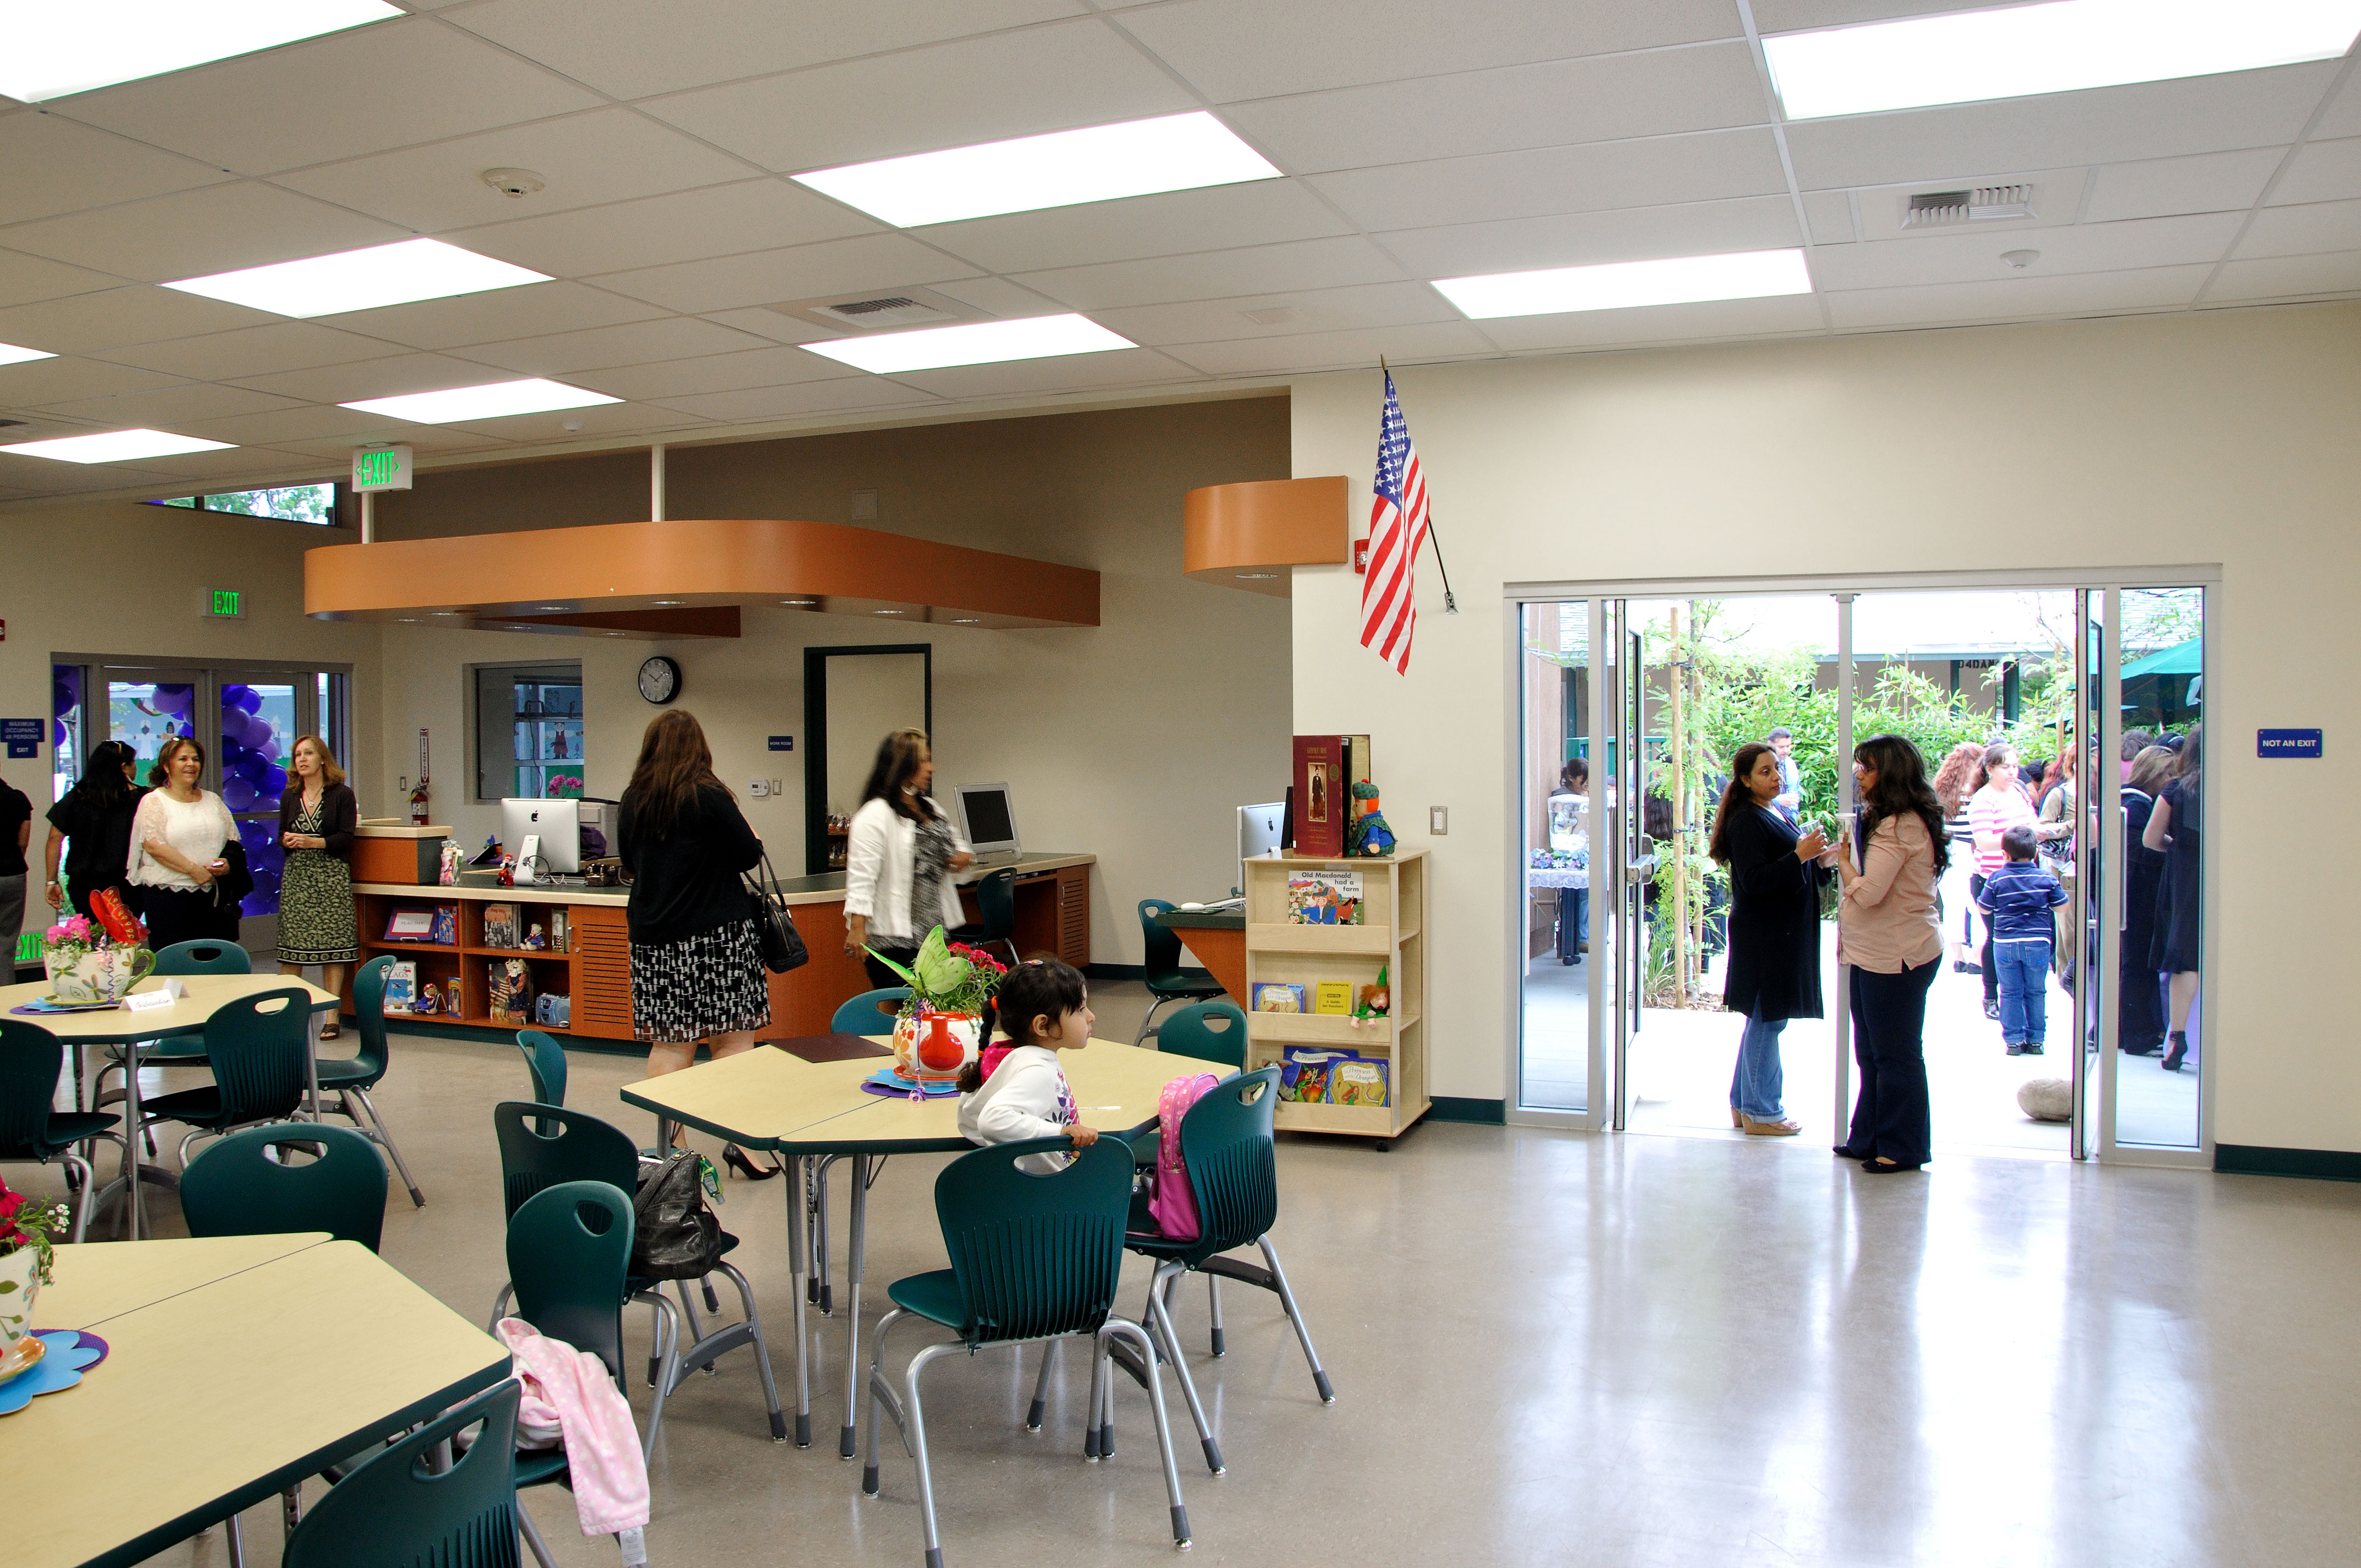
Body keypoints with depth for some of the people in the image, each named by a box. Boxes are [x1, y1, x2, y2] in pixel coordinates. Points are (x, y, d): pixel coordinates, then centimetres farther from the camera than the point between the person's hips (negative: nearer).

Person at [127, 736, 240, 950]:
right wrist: (194, 870, -17)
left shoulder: (212, 800, 16)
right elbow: (153, 845, -11)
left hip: (212, 896, 4)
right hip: (168, 897, -4)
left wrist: (228, 863, -7)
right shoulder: (154, 801, 1)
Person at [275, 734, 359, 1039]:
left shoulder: (342, 794, 0)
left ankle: (331, 1018, 1)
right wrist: (287, 841, -8)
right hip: (296, 877, 4)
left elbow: (346, 838, -6)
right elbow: (282, 837, 15)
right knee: (291, 945, 1)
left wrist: (312, 842, -19)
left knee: (332, 946, -4)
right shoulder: (290, 797, 13)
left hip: (332, 876, -4)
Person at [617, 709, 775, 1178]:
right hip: (715, 933, -5)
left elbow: (630, 863, 17)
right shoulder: (709, 797, -11)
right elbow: (749, 855, -8)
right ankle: (738, 1138, -2)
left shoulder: (632, 801, 6)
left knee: (669, 1043, 8)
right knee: (732, 1037, 0)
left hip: (654, 937, 5)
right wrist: (742, 829, 12)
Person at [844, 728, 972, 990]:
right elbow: (861, 875, -15)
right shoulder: (875, 815, -10)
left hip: (934, 931, 8)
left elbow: (955, 843, 33)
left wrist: (962, 855, 9)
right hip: (892, 938, -8)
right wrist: (857, 928, -21)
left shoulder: (931, 809, 18)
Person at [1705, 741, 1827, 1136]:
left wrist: (1816, 856, 6)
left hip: (1786, 933, 10)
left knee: (1764, 1019, 15)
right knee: (1766, 1019, -3)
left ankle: (1744, 1104, 25)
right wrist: (1800, 856, -27)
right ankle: (1761, 1113, 7)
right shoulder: (1746, 821, -15)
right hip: (1763, 936, -10)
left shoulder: (1779, 814, 14)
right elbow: (1754, 880, -22)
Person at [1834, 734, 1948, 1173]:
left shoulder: (1899, 827, -19)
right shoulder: (1890, 821, 15)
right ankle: (1870, 1140, 26)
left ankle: (1901, 1149, 10)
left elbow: (1867, 892, -24)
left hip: (1897, 955, -11)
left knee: (1896, 1055, 0)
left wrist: (1843, 859, -8)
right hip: (1876, 952, 11)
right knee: (1872, 1053, 17)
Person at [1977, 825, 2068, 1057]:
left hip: (2005, 944, -1)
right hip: (2037, 943, 1)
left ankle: (2014, 1040, 6)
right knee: (2036, 992, 11)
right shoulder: (2045, 878, -3)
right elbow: (2062, 906, 5)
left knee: (2010, 993, 7)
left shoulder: (1996, 879, -6)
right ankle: (2036, 1039, 15)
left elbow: (1984, 909, 1)